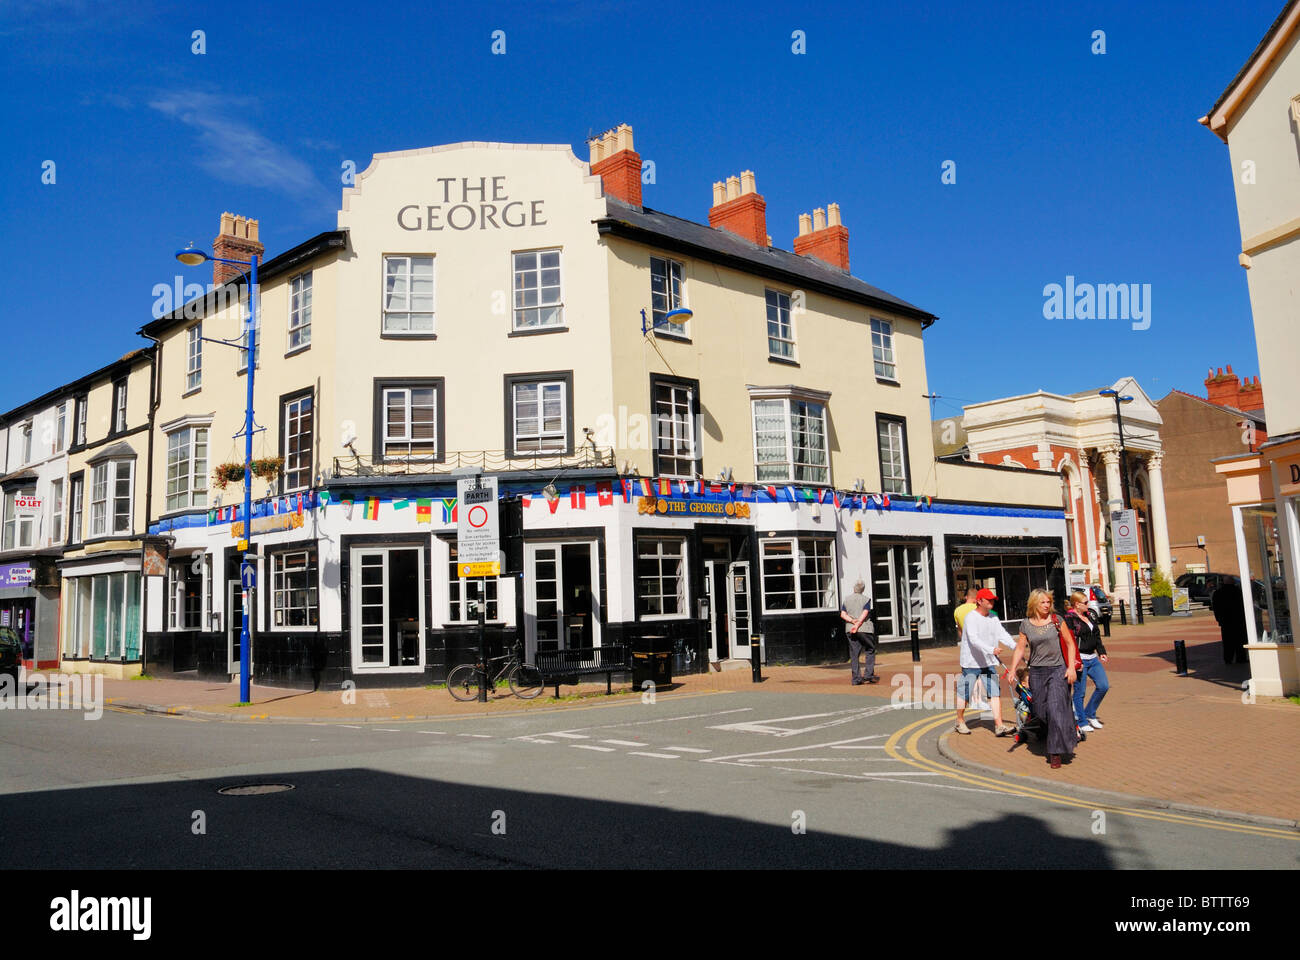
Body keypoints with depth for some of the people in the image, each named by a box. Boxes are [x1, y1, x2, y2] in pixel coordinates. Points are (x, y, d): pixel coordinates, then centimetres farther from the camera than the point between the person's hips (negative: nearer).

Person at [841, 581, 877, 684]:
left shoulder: (846, 599, 9)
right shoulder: (866, 599, -1)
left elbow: (842, 614, 0)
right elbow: (865, 613, -13)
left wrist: (852, 620, -10)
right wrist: (857, 624, -18)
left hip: (850, 630, 4)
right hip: (865, 628, -4)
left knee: (854, 654, 5)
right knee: (870, 650, 10)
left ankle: (856, 678, 3)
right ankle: (869, 674, 0)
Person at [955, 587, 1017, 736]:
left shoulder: (992, 617, 10)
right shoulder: (971, 617, -14)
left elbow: (1002, 634, 1)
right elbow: (974, 639, -25)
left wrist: (1015, 646, -16)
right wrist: (991, 649, -37)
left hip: (989, 663, 6)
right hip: (971, 662, -6)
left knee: (995, 692, -2)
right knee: (964, 693, 4)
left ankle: (999, 725, -2)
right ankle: (960, 721, 23)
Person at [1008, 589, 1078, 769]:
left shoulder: (1057, 620, 0)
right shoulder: (1026, 624, 4)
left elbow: (1070, 643, 5)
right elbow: (1020, 648, 7)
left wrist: (1071, 667, -3)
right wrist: (1013, 670, -3)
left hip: (1057, 670, -2)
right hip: (1036, 672, 2)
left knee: (1056, 709, -13)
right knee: (1041, 712, 4)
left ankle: (1056, 753, -7)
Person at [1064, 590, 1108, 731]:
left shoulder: (1088, 616, 15)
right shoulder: (1069, 618, -11)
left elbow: (1097, 636, 23)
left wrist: (1101, 652, 14)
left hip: (1092, 658, 8)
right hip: (1079, 660, -8)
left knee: (1103, 686, 4)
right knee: (1080, 691, 0)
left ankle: (1090, 714, 21)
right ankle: (1081, 722, 12)